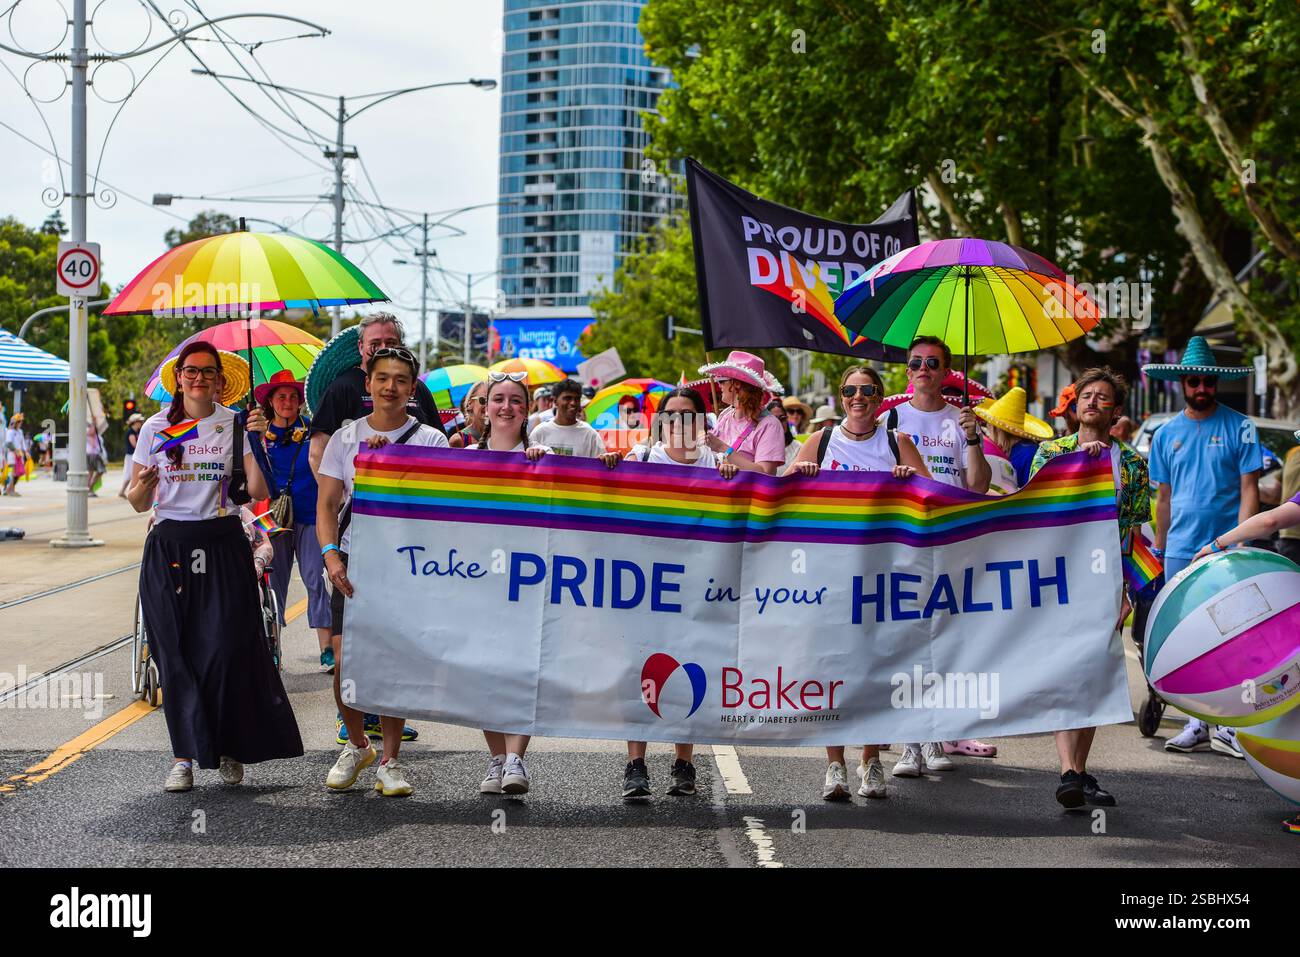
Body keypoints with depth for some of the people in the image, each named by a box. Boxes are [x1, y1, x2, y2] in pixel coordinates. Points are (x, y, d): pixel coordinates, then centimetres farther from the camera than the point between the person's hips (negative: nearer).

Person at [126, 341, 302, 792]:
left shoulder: (236, 426, 4)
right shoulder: (156, 428, 8)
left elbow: (258, 493, -5)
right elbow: (138, 503, 10)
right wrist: (142, 485, -12)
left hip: (223, 545, -1)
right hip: (168, 547, 1)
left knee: (228, 648, -7)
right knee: (176, 654, 0)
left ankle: (231, 749, 9)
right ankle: (185, 756, 8)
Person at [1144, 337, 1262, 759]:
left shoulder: (1239, 428, -1)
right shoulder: (1166, 434, 10)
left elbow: (1249, 491, -4)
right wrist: (1158, 551, 14)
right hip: (1180, 554, 4)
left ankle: (1228, 724, 4)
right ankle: (1199, 723, 15)